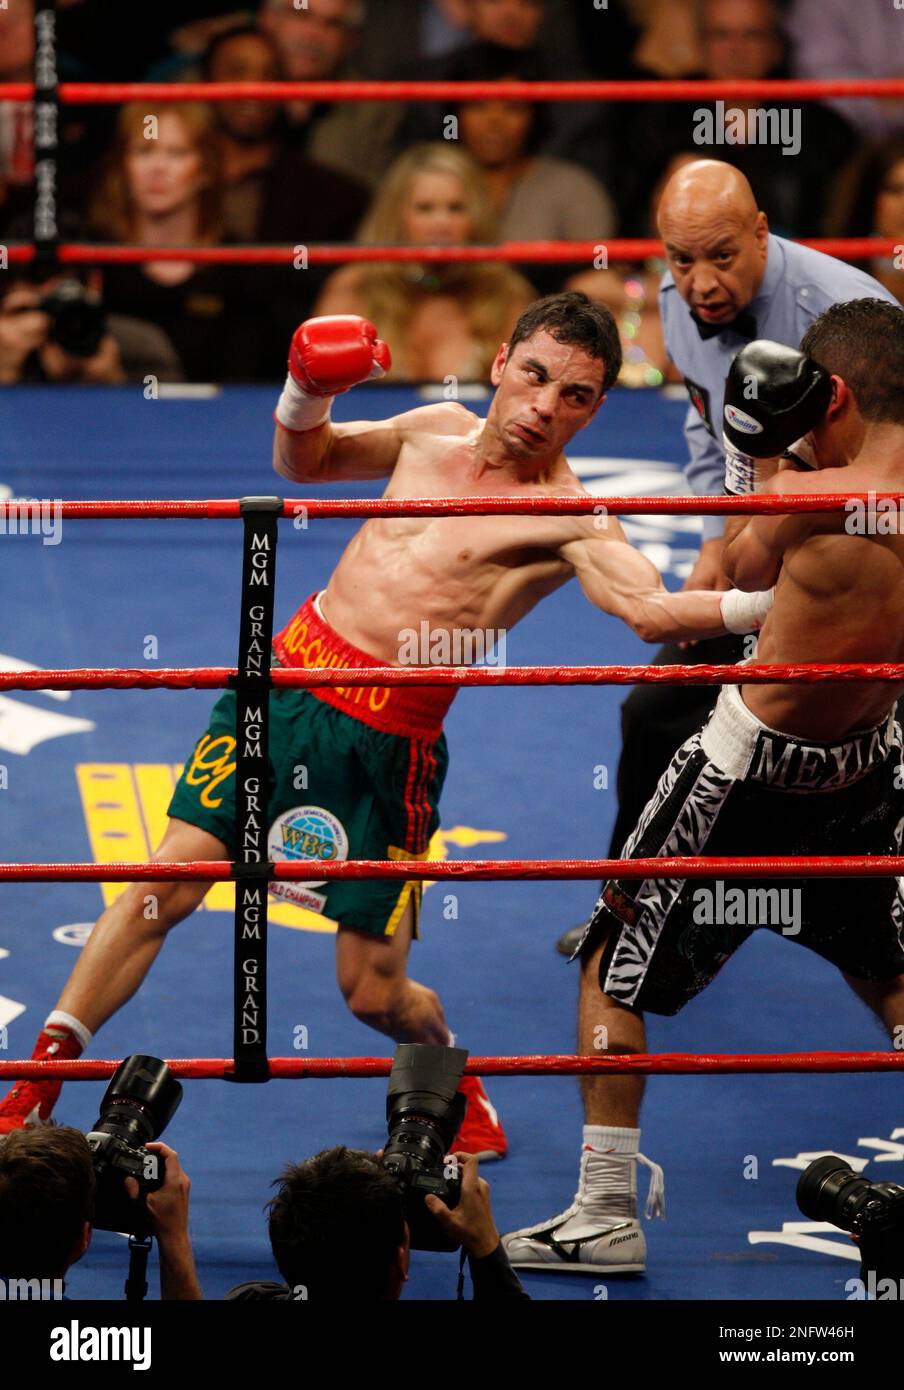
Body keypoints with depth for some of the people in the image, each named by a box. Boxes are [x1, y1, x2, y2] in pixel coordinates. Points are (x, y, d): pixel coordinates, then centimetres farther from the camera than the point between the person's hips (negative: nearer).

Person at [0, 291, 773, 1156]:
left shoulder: (568, 519, -9)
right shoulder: (435, 432, 10)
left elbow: (651, 611, -26)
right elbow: (303, 461, 25)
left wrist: (762, 605, -41)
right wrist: (307, 389, 4)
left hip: (389, 738, -4)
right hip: (287, 679, 4)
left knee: (374, 992, 0)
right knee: (167, 882, -5)